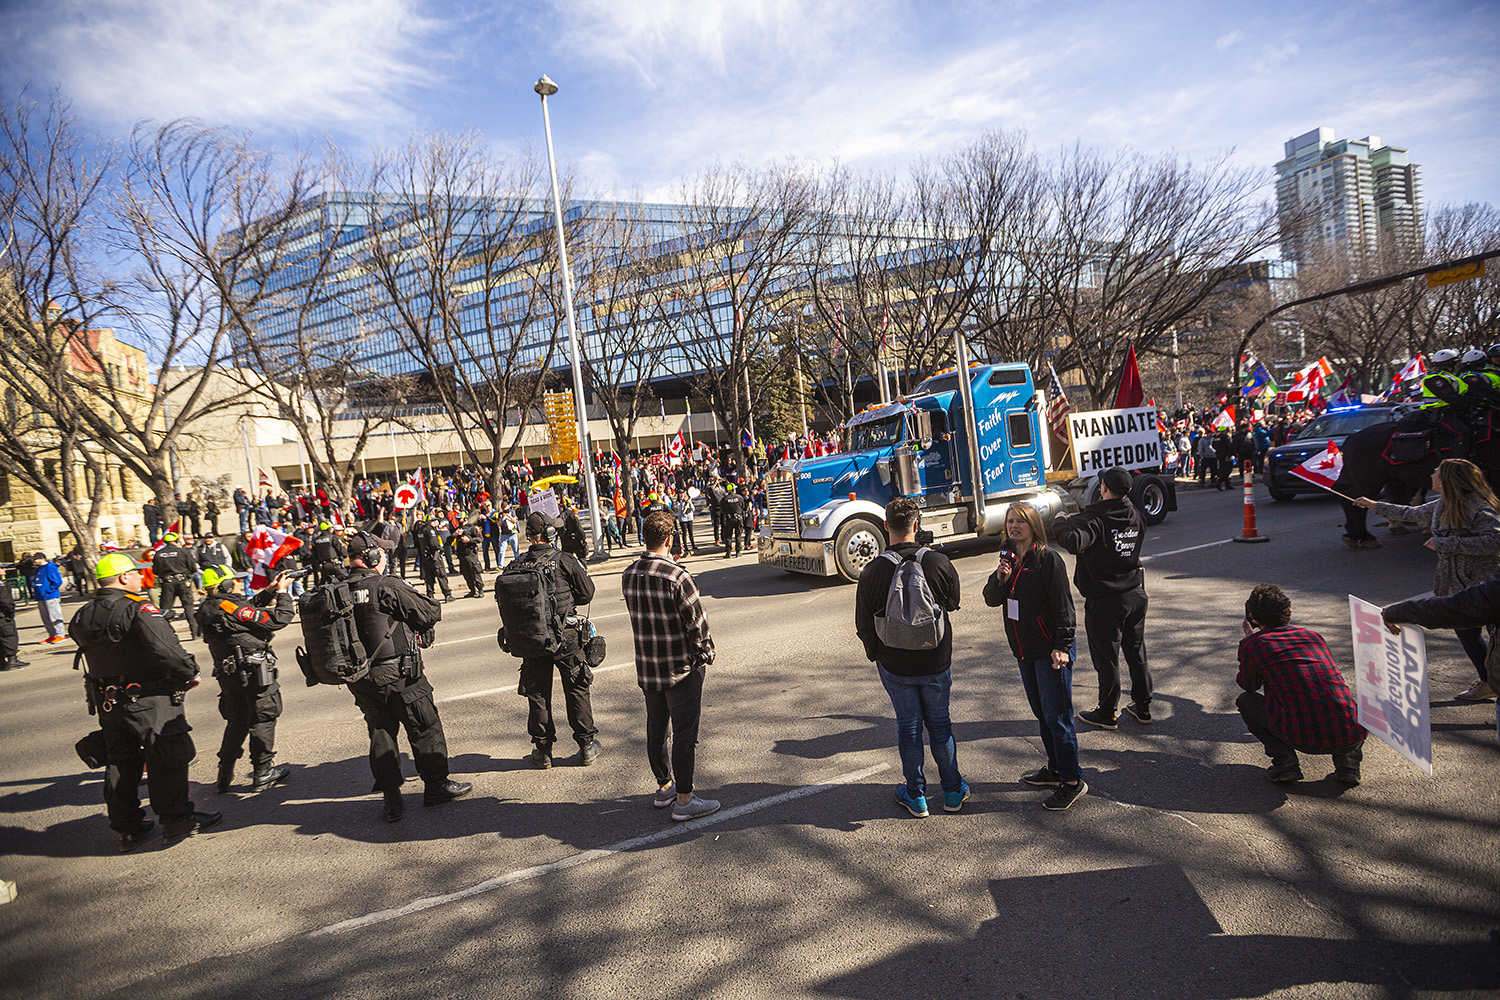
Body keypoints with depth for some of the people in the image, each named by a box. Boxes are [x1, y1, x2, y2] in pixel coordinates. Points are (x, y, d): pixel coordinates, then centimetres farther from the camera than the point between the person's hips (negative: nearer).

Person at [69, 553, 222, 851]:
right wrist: (190, 672, -14)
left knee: (120, 761, 15)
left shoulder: (82, 617, 8)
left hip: (106, 700, 8)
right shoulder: (137, 608, -18)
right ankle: (176, 821, 5)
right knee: (168, 757, 1)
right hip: (147, 700, -8)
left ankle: (127, 828, 23)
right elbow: (165, 647, -27)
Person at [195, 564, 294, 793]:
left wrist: (269, 592, 14)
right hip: (253, 673, -8)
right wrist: (282, 592, -6)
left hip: (228, 675, 8)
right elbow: (278, 620, -18)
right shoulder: (231, 608, -20)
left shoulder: (206, 610, 5)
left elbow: (249, 610, 17)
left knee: (236, 723, 19)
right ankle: (262, 772, 13)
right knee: (263, 720, 5)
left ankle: (225, 774, 23)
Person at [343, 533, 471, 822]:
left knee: (380, 733, 15)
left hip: (359, 677, 6)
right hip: (398, 676, -6)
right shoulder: (388, 587, -17)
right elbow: (431, 613, -12)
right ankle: (436, 785, 21)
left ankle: (391, 799, 19)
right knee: (425, 727, 10)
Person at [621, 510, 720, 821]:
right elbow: (697, 623, -18)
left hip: (646, 668, 7)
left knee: (656, 729, 19)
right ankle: (684, 800, 13)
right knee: (684, 734, 5)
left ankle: (664, 788, 35)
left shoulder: (628, 575, -3)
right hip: (681, 669, -6)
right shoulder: (678, 577, -23)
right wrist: (706, 655, 0)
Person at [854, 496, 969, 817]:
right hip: (937, 662, 1)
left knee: (908, 726, 12)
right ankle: (953, 791, 29)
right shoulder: (939, 562, -12)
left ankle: (916, 795, 24)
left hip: (895, 665, -1)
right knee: (940, 722, 17)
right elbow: (953, 604, 5)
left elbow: (863, 624, -7)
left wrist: (874, 654, 9)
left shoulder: (873, 571, -15)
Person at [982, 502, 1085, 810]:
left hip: (1049, 650, -8)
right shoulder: (1009, 558, 10)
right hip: (1024, 651, 8)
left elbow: (1062, 605, -14)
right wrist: (999, 579, -12)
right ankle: (1055, 770, 31)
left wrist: (1061, 646, -19)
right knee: (1041, 713, 17)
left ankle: (1072, 781, 7)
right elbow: (992, 600, 7)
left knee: (1057, 716, -3)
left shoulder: (1047, 559, -12)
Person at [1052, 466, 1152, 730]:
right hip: (1136, 594, 7)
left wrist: (1061, 523, -17)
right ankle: (1142, 707, 30)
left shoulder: (1095, 520, -20)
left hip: (1104, 601, -7)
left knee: (1106, 658, 5)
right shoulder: (1136, 517, 2)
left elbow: (1074, 543, -38)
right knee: (1137, 653, 18)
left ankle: (1108, 713, 16)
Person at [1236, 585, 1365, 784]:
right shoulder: (1312, 635, 18)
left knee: (1245, 701, 20)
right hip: (1350, 737, 4)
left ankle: (1284, 760, 3)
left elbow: (1249, 685, 22)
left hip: (1304, 739, -4)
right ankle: (1348, 761, 14)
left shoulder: (1253, 644, 4)